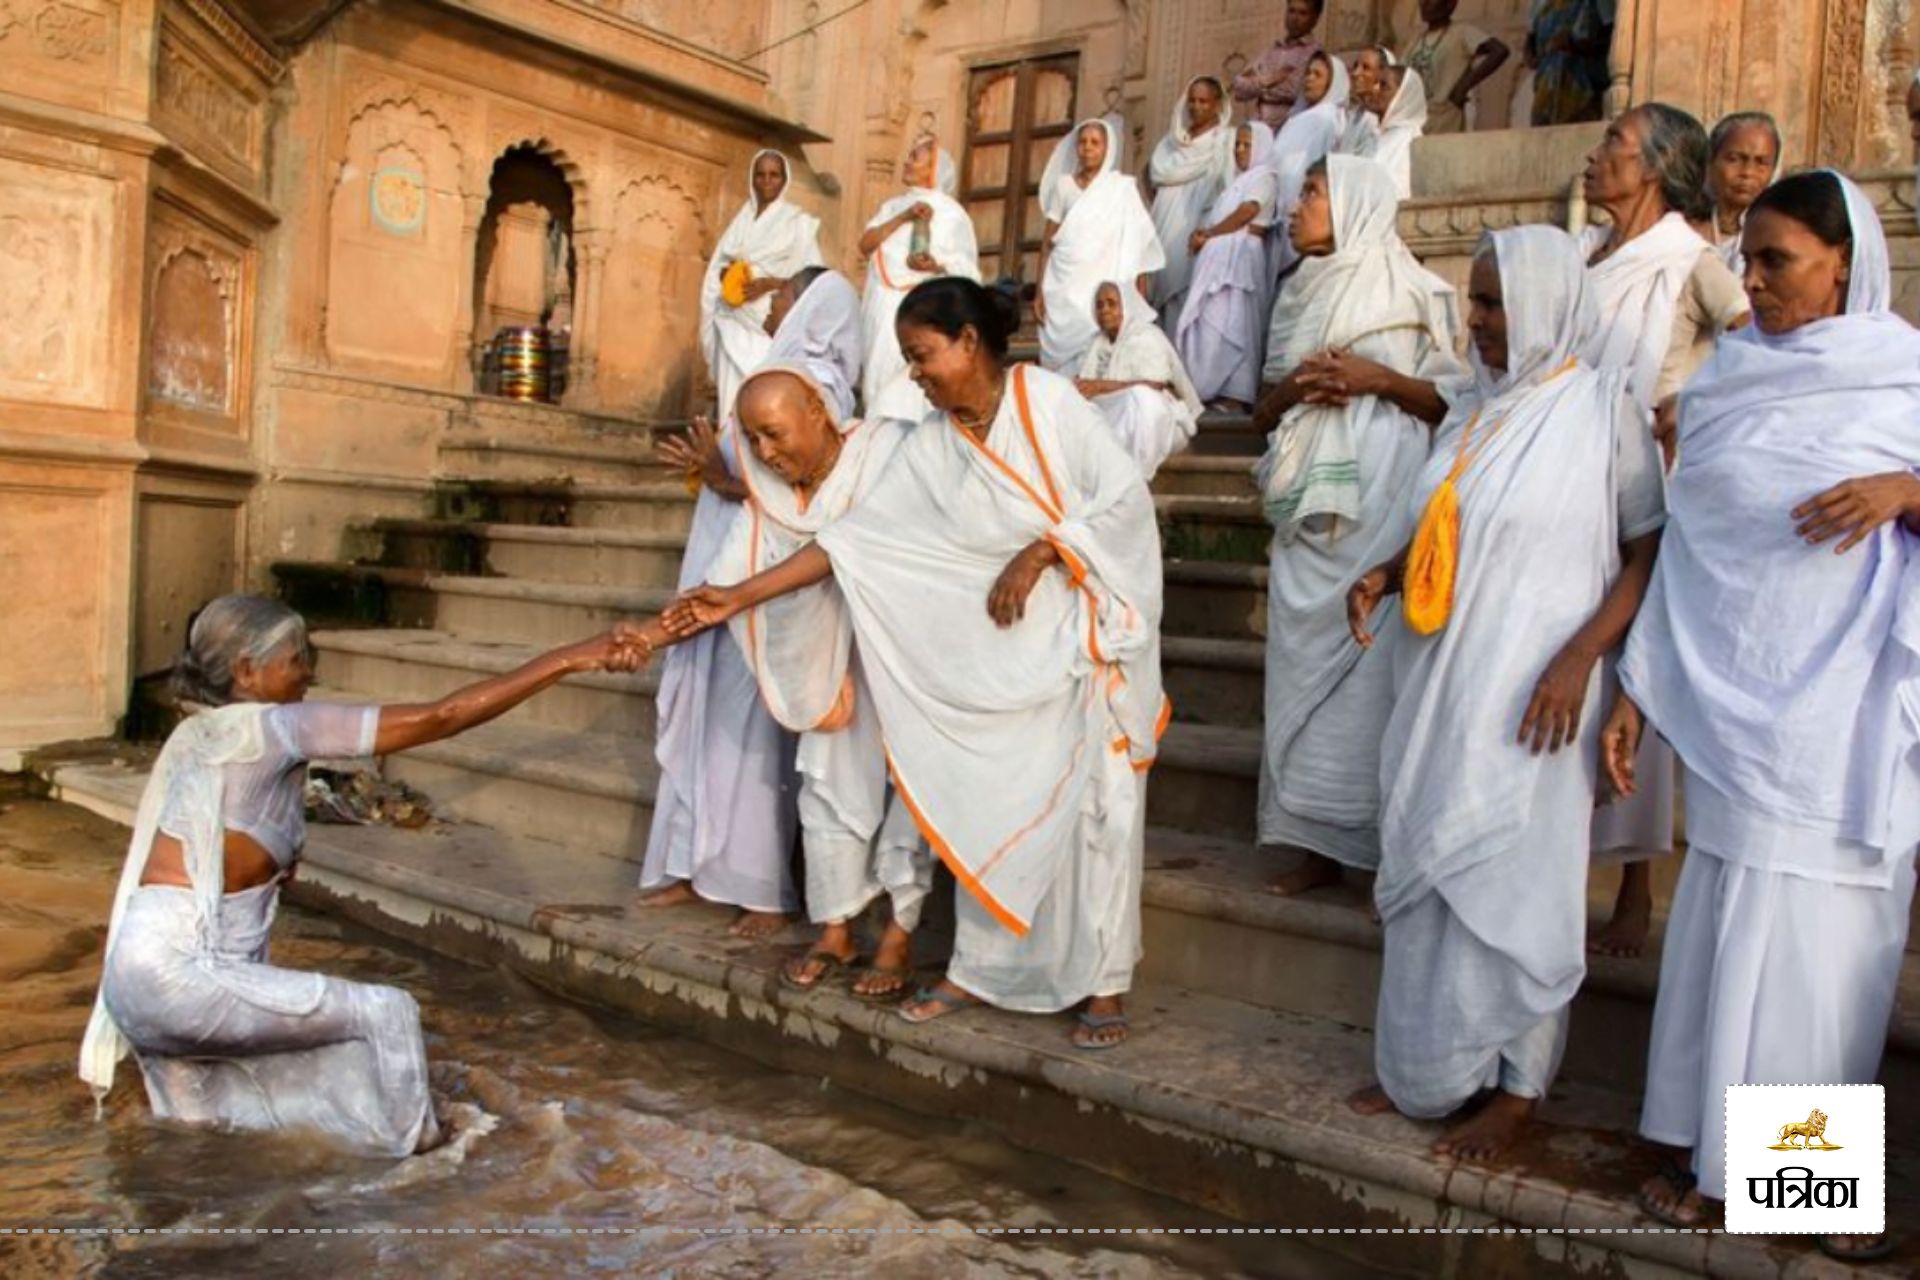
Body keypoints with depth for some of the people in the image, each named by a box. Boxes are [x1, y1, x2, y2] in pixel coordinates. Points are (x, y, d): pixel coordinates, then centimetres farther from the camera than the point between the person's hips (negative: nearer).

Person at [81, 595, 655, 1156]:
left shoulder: (201, 732, 12)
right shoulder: (269, 727, -14)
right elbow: (439, 718, -19)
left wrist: (272, 863, 2)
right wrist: (567, 659, -18)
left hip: (146, 975, 9)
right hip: (179, 975, -9)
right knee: (386, 1014, 0)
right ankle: (412, 1147, 16)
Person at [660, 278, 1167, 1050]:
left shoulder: (1049, 400, -7)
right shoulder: (931, 446, 3)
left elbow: (1126, 495, -11)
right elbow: (856, 538, -2)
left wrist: (1039, 553, -18)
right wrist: (742, 596, -7)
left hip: (1084, 637, -4)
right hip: (998, 652, 4)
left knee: (1091, 805, -1)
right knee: (984, 804, 4)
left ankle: (1102, 984, 9)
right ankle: (978, 969, 18)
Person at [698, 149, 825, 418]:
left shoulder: (798, 221, 4)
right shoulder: (742, 218, 16)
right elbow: (716, 267, 17)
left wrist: (770, 283, -15)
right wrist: (727, 273, -6)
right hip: (736, 321, 4)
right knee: (734, 394, -4)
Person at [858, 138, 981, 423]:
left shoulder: (950, 212, 0)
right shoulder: (893, 205, 16)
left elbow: (967, 270, -3)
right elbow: (865, 245, 1)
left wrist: (936, 266, -23)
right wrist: (903, 217, -10)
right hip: (881, 308, 6)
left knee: (910, 395, -13)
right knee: (879, 386, 5)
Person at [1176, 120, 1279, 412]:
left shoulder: (1265, 175, 0)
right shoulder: (1240, 179, 27)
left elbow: (1245, 213, -12)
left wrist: (1207, 234, -4)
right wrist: (1202, 232, -1)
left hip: (1240, 255, -9)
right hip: (1221, 257, 9)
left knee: (1232, 323, -13)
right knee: (1213, 323, 3)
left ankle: (1234, 395, -16)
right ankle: (1217, 390, 1)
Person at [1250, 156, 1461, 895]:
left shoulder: (1411, 293, 1)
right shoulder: (1302, 292, 17)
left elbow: (1455, 402, -1)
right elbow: (1264, 410, 17)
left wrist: (1379, 380, -13)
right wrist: (1294, 387, -3)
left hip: (1381, 497, -5)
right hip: (1308, 502, 6)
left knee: (1373, 665, -8)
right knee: (1305, 663, 3)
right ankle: (1322, 842, 11)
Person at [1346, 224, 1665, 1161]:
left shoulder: (1601, 407, -8)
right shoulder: (1471, 406, 10)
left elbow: (1651, 551, -8)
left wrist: (1579, 656, -18)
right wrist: (1386, 574, 1)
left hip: (1527, 696, -6)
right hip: (1439, 683, 6)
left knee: (1511, 881, 2)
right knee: (1429, 872, 12)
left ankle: (1516, 1085, 19)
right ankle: (1428, 1066, 28)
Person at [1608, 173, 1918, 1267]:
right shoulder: (1724, 380, 7)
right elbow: (1687, 544, 8)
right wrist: (1636, 689, 5)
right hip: (1737, 700, 1)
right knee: (1730, 919, 5)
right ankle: (1708, 1144, 19)